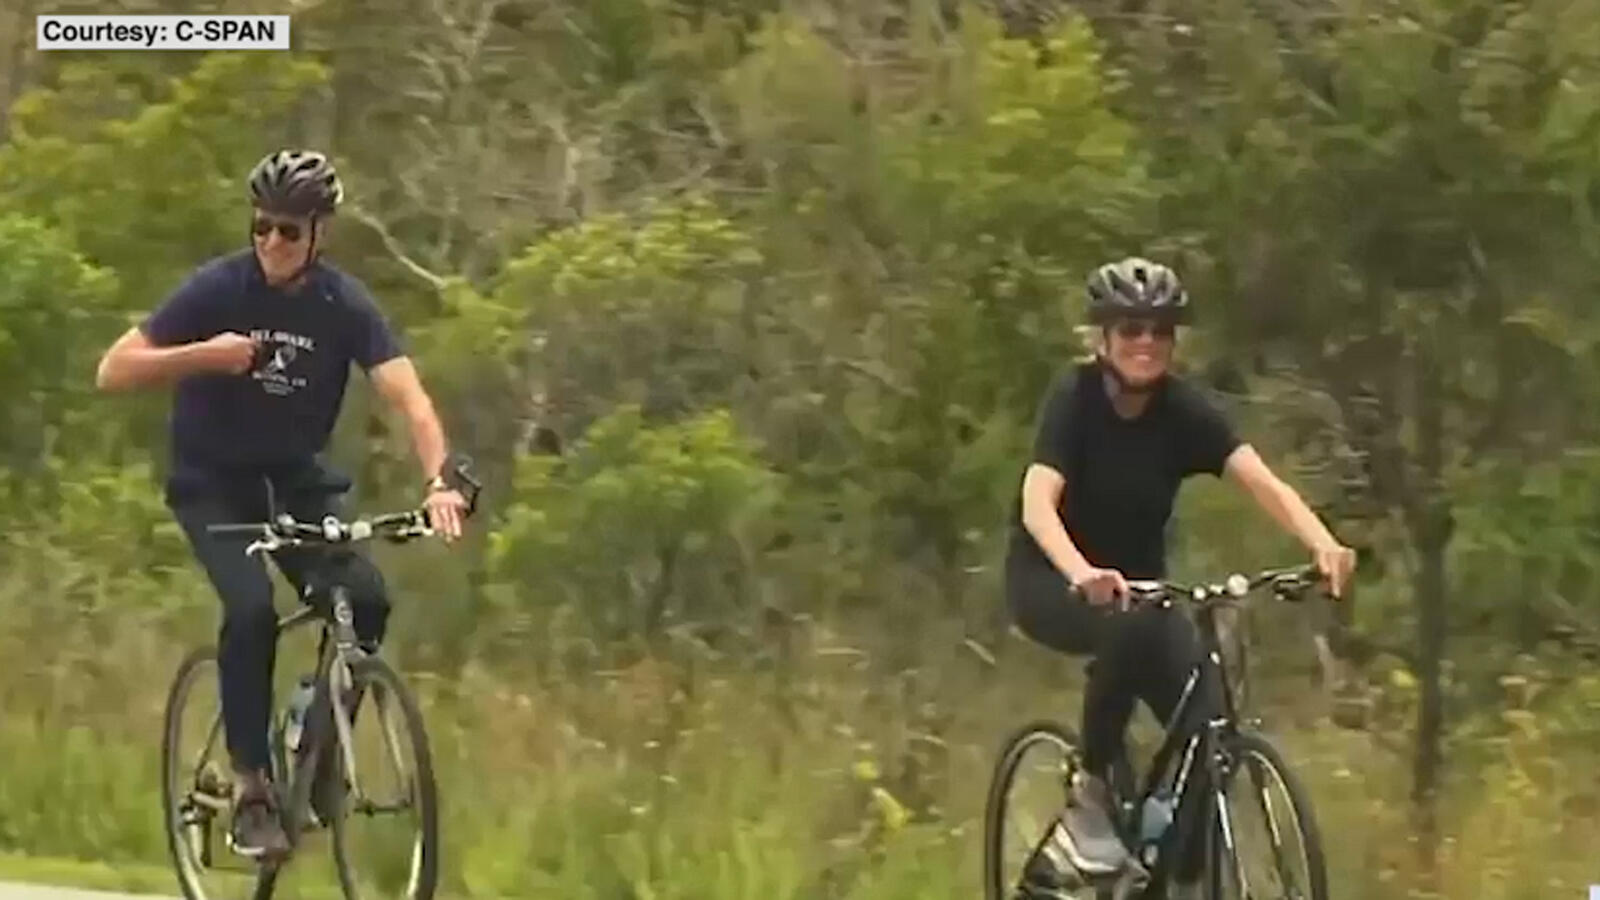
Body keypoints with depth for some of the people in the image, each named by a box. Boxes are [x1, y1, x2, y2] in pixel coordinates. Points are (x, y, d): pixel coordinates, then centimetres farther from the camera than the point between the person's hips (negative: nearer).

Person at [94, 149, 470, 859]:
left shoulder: (344, 305, -11)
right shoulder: (218, 289, -16)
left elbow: (409, 398, -22)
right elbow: (113, 372, -15)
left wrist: (440, 481, -39)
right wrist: (202, 354, -29)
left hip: (297, 479, 3)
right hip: (213, 481, -2)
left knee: (366, 599, -20)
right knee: (252, 607, -28)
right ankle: (251, 786, -15)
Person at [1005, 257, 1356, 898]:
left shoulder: (1184, 412, -10)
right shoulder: (1074, 400, -19)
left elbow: (1263, 483, -23)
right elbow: (1037, 504, -34)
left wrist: (1322, 545, -43)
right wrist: (1084, 574, -55)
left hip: (1138, 583, 4)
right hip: (1052, 583, -4)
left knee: (1209, 722, -16)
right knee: (1128, 628, -37)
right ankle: (1091, 795, -23)